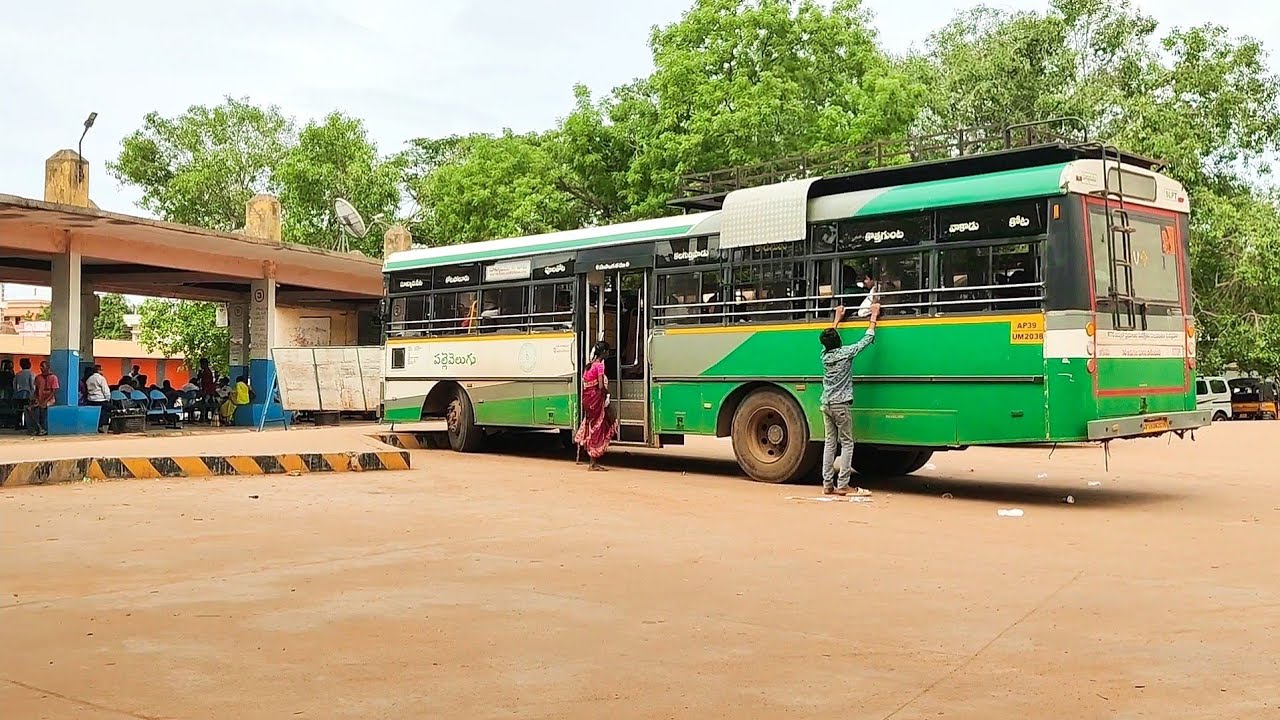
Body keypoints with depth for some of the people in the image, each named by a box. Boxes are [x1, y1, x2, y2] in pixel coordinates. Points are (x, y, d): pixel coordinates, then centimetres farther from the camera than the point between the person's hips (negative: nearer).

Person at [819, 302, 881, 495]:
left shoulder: (825, 354, 4)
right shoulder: (845, 353, -11)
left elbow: (829, 336, 25)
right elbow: (867, 339, -1)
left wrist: (837, 319, 36)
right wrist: (874, 316, 10)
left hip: (826, 405, 6)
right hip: (841, 405, -6)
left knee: (830, 442, 8)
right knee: (847, 443, 0)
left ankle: (827, 484, 6)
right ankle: (842, 485, -4)